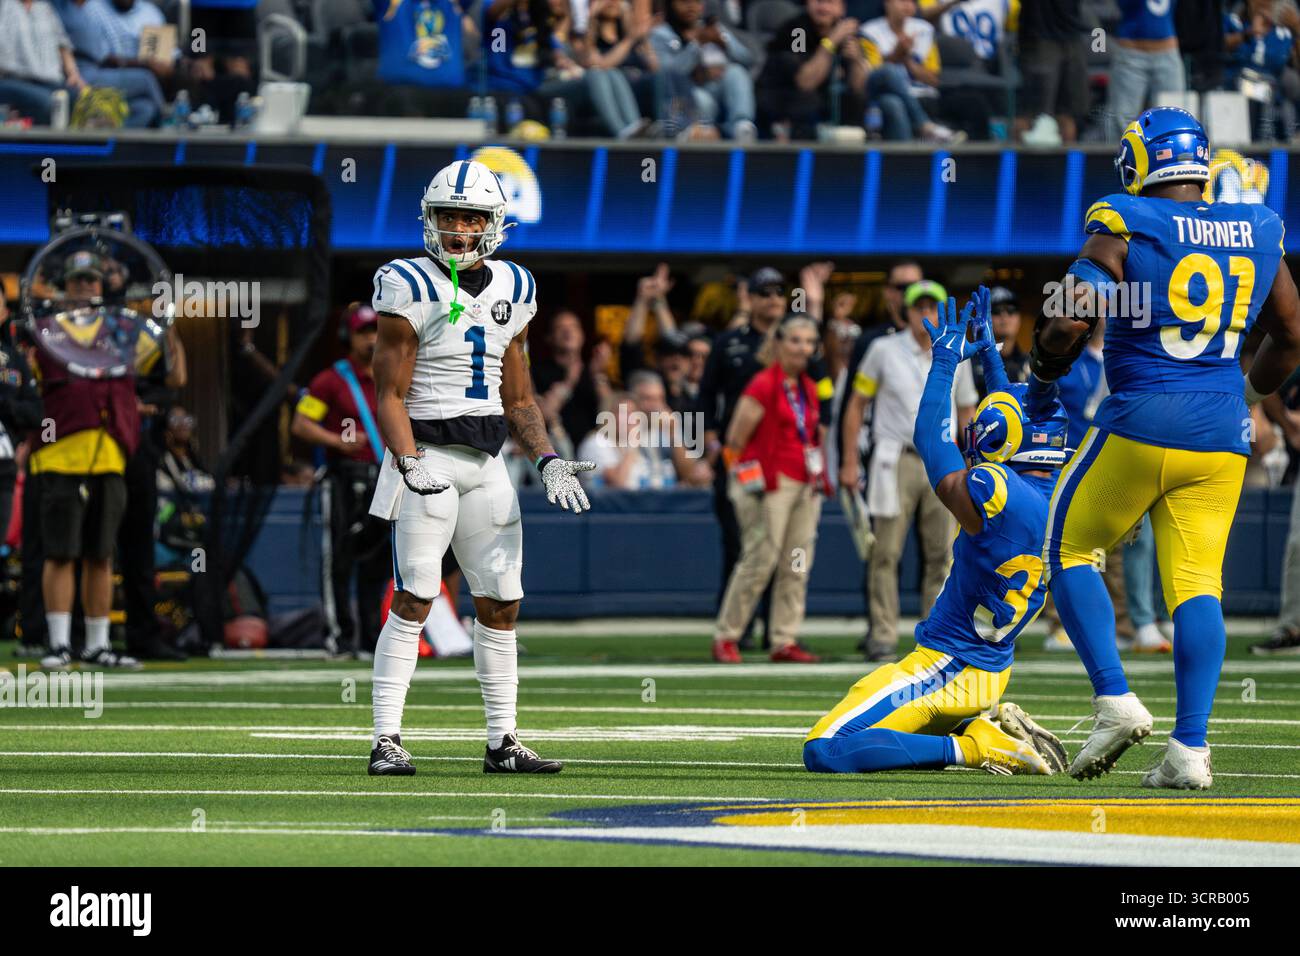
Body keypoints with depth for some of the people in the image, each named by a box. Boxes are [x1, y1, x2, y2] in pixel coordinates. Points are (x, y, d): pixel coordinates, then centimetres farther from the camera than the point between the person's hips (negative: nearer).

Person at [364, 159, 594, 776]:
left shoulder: (511, 291, 12)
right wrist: (410, 466, -22)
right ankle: (386, 741, -10)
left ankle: (503, 742, 13)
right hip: (428, 455, -6)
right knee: (413, 598, -11)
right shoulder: (411, 289, -7)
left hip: (487, 465, 6)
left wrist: (547, 460, 5)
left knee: (501, 603, 6)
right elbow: (390, 394, -9)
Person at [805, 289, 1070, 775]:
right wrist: (988, 354, 30)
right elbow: (1020, 420, 20)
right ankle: (993, 727, 8)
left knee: (826, 751, -15)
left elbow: (930, 441, -6)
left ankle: (971, 746, -16)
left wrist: (945, 361, 6)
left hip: (945, 670, -9)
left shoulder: (995, 493, -22)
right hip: (991, 675, 9)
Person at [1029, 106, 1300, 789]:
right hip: (1222, 437, 4)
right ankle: (1190, 747, -4)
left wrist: (1042, 373, 7)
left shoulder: (1123, 232, -8)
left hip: (1140, 424, -4)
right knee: (1197, 584, 5)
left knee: (1069, 552, 14)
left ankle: (1115, 700, 1)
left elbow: (1069, 323, -14)